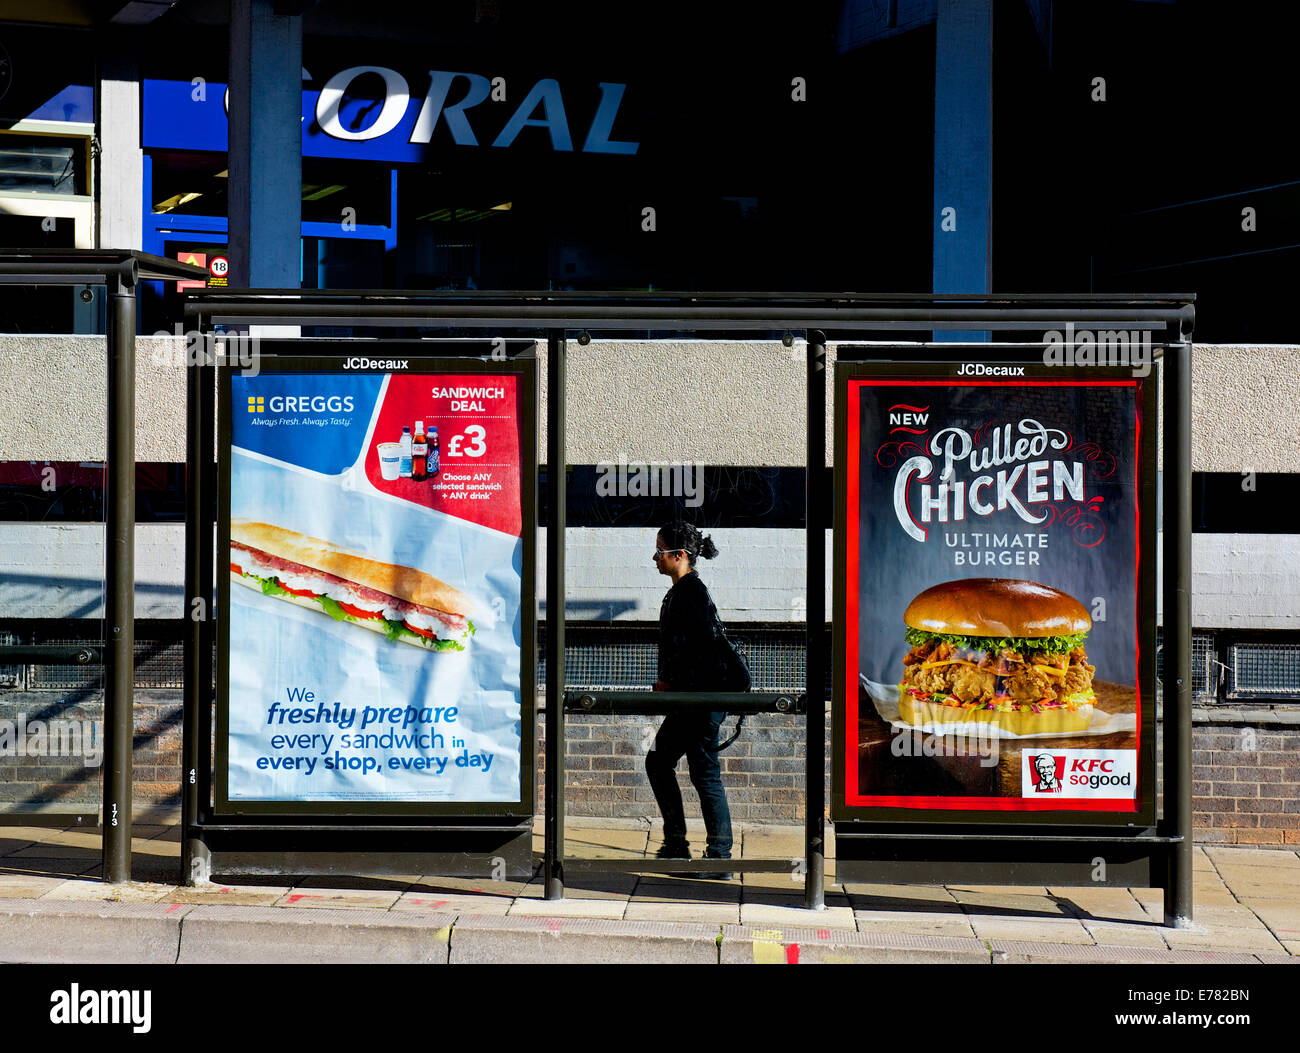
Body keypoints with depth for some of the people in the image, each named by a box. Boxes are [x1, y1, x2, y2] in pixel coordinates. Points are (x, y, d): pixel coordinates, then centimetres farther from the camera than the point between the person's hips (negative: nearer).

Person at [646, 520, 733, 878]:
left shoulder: (691, 590, -15)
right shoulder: (681, 590, 15)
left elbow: (704, 646, -22)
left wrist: (674, 684, -16)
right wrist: (669, 682, 16)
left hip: (700, 699, -11)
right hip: (691, 700, 11)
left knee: (705, 773, -6)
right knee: (658, 761, 15)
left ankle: (719, 860, 0)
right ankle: (676, 846, 20)